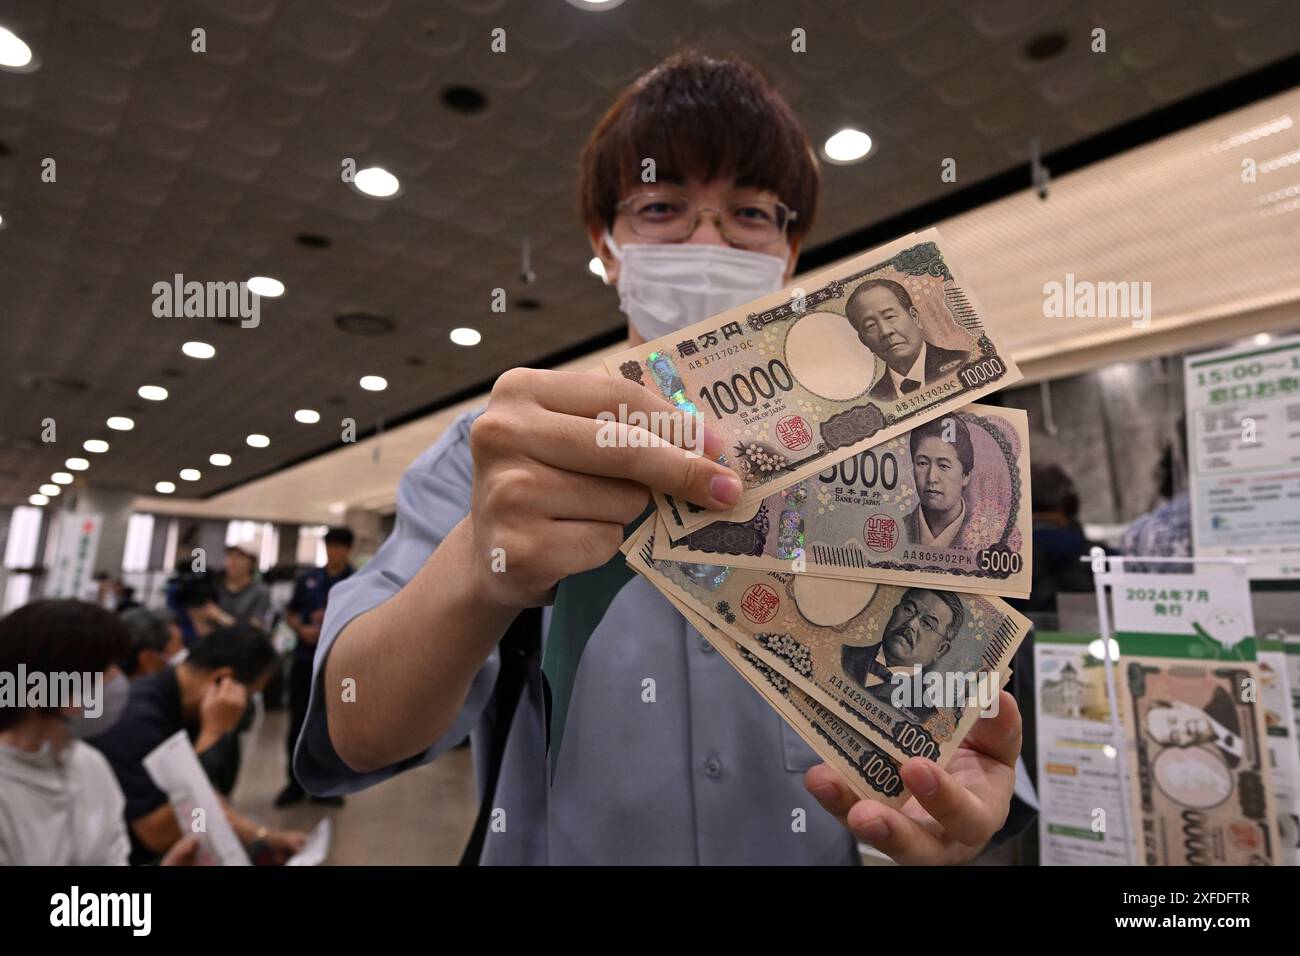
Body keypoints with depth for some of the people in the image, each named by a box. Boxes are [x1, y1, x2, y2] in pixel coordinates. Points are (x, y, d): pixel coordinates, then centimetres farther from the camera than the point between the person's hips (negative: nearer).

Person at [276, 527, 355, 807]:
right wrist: (302, 629, -7)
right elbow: (291, 614, 14)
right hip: (305, 659, 2)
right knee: (298, 723, 7)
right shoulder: (308, 579, 8)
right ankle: (296, 782, 20)